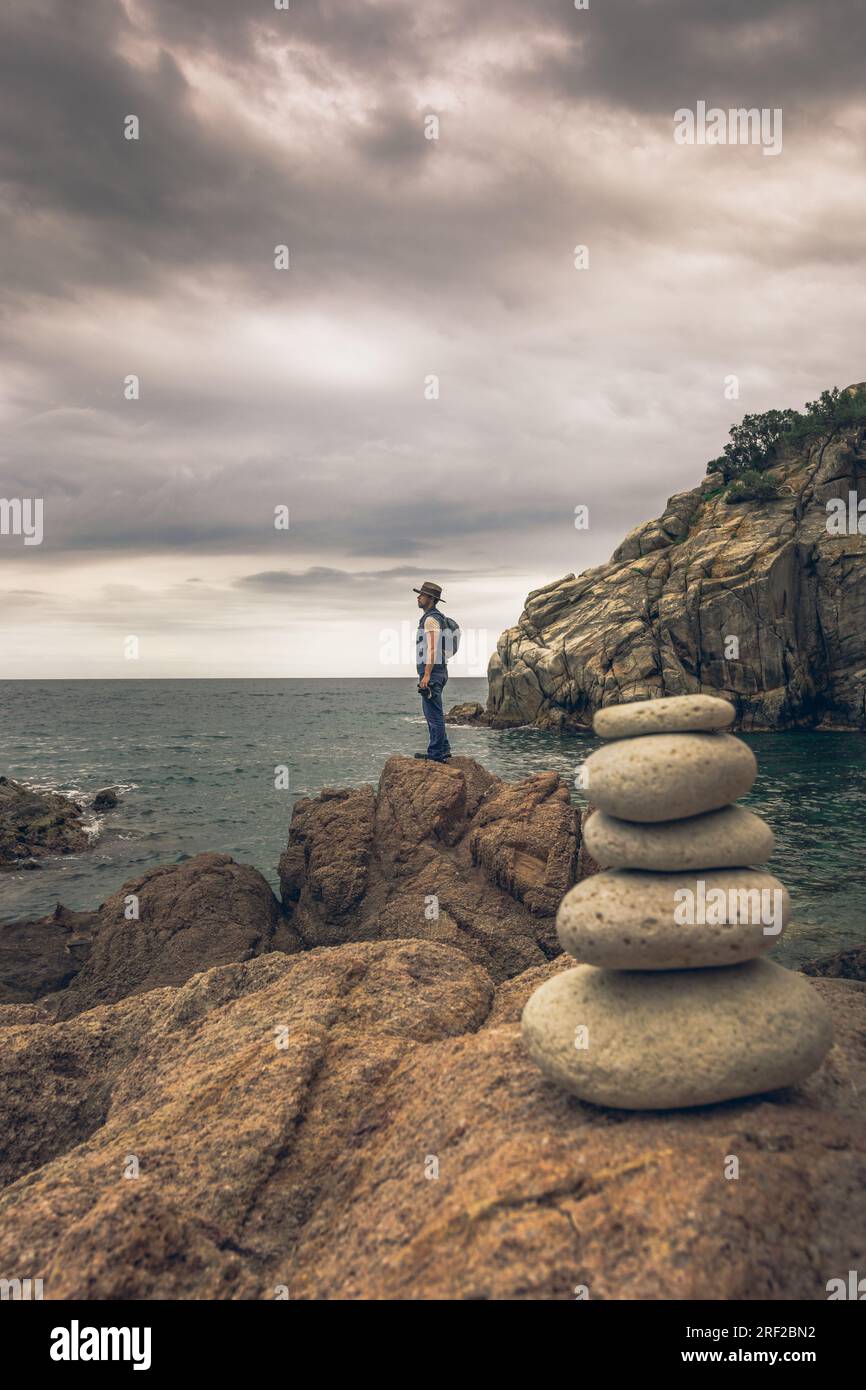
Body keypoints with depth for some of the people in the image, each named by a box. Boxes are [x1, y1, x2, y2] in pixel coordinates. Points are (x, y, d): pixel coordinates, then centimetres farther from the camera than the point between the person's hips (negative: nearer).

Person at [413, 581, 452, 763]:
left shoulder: (431, 619, -13)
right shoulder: (436, 618, 19)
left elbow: (432, 649, -21)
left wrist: (426, 675, -24)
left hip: (432, 672, -11)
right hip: (436, 672, 11)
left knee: (433, 713, -7)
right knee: (432, 713, 15)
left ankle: (436, 754, -5)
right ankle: (442, 750, 20)